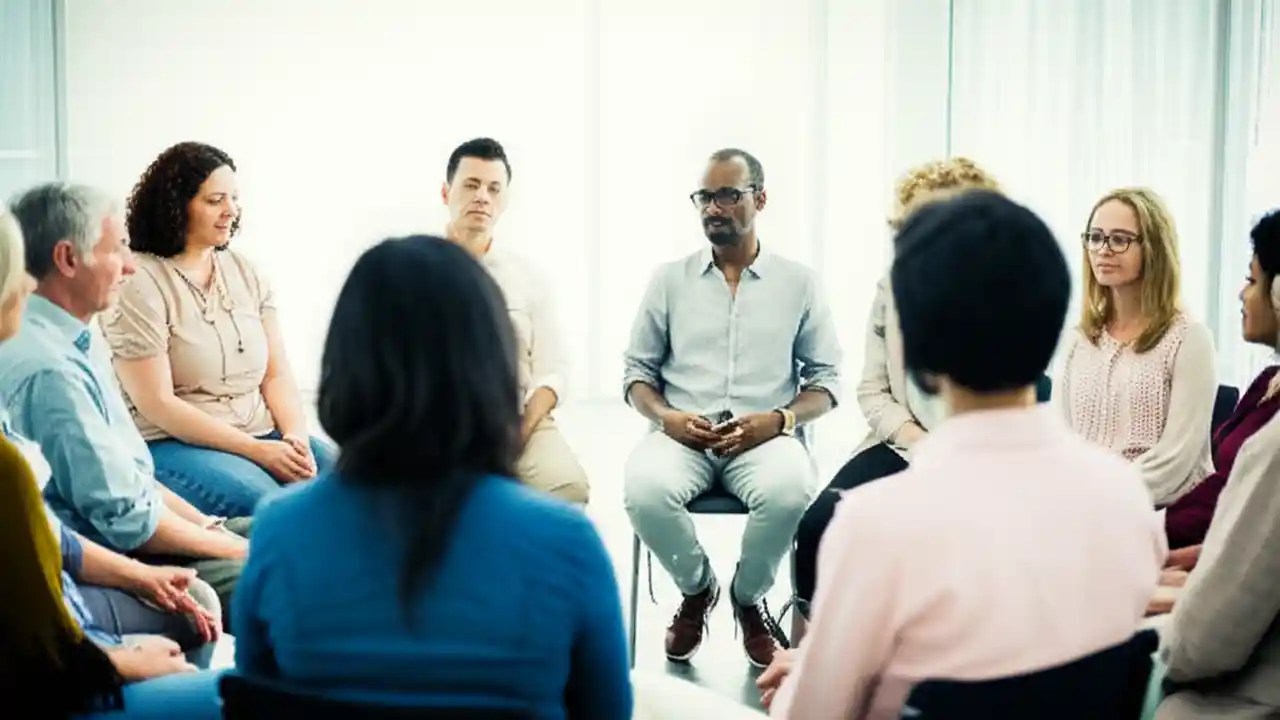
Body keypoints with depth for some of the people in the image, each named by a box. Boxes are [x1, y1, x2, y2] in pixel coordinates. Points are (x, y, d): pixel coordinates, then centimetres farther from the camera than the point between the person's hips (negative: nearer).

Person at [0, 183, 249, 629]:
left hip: (124, 539, 10)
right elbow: (126, 520, -22)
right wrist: (231, 548, -10)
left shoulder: (75, 342, 8)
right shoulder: (48, 369, -24)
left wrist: (208, 525, 6)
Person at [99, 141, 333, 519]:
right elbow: (156, 404, -13)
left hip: (262, 434, 6)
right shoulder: (138, 284, -7)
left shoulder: (244, 273, 12)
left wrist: (295, 438, -11)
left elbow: (277, 375, 10)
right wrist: (256, 451, -17)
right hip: (173, 445, -6)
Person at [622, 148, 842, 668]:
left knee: (790, 490, -36)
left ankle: (749, 598, -3)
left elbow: (826, 379, 8)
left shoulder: (798, 282, 9)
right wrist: (665, 416, -9)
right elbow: (637, 371, 12)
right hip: (682, 436, 1)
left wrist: (779, 419, -12)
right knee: (644, 488, -33)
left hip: (765, 438, -1)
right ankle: (696, 589, 1)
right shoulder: (669, 279, 11)